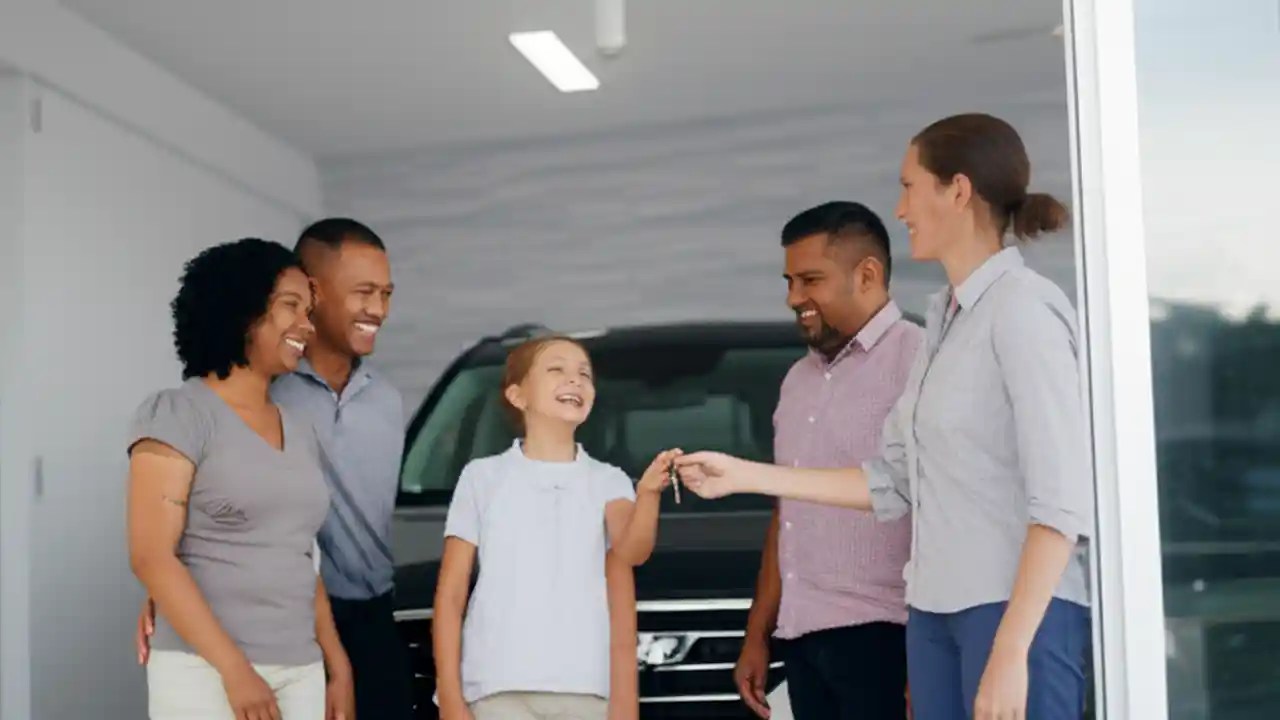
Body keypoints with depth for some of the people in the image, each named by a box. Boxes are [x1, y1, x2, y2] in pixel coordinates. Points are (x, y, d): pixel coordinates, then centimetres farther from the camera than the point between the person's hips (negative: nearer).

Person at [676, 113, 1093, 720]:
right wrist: (744, 475, 15)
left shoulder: (1021, 306, -10)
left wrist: (1011, 652, -20)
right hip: (936, 607, 8)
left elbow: (1062, 500, -16)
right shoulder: (946, 321, 14)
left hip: (1020, 609, -8)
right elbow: (895, 481, 13)